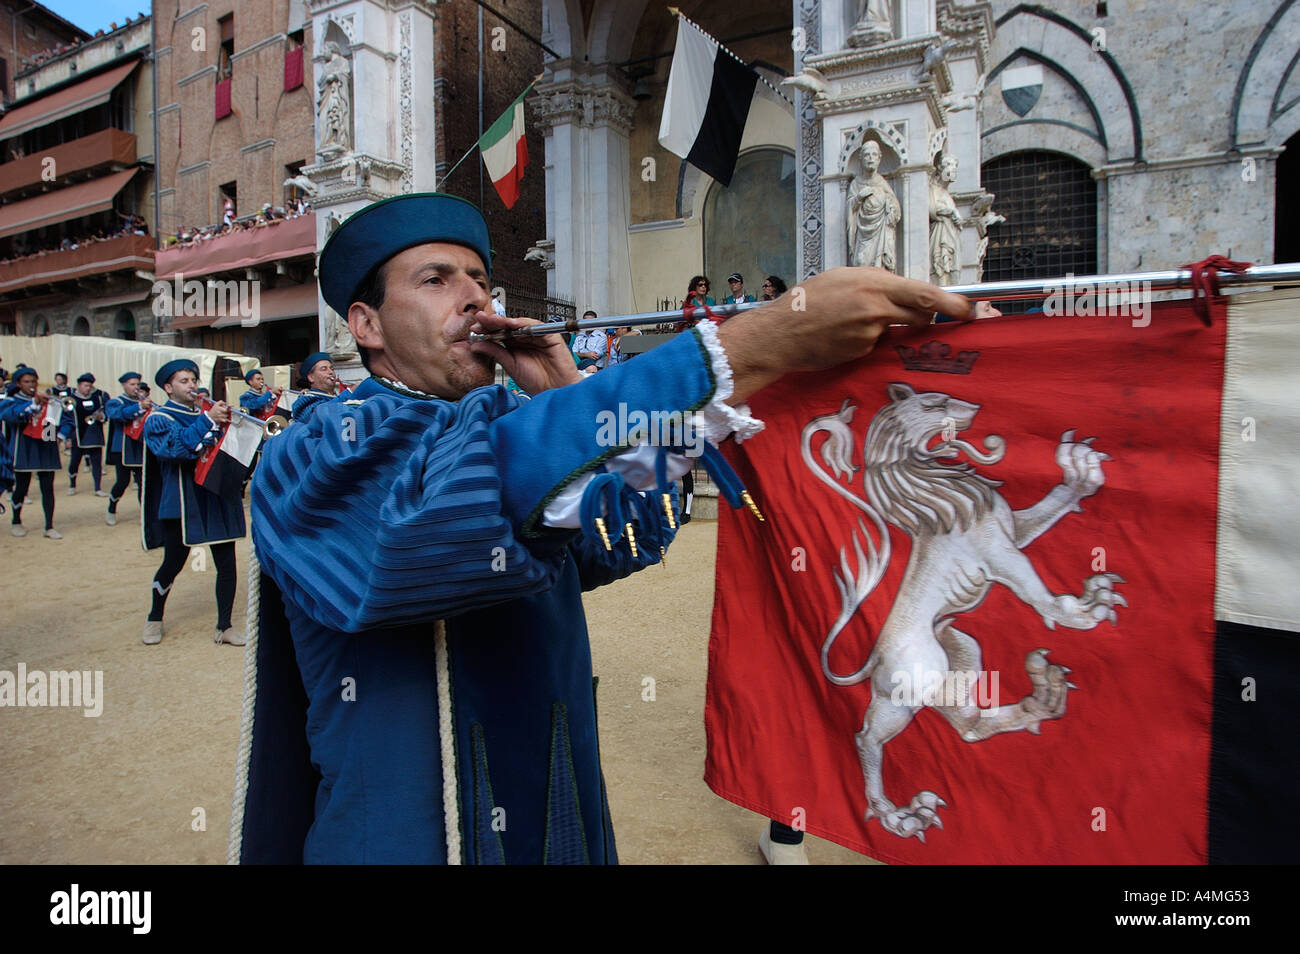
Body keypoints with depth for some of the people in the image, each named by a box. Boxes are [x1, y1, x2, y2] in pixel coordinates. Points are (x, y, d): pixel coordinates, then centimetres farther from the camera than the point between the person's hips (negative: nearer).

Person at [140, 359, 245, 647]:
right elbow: (176, 448, -20)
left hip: (218, 499, 4)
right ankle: (154, 618, 31)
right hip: (182, 503, -4)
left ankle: (224, 627, 10)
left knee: (227, 564, 0)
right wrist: (208, 420, -27)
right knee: (173, 564, 6)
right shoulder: (159, 419, 0)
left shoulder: (208, 413, 16)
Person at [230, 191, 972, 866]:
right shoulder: (311, 461, -14)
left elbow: (625, 537, 0)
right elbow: (460, 493, -34)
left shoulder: (516, 427, 6)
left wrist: (570, 397, -10)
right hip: (405, 833, -5)